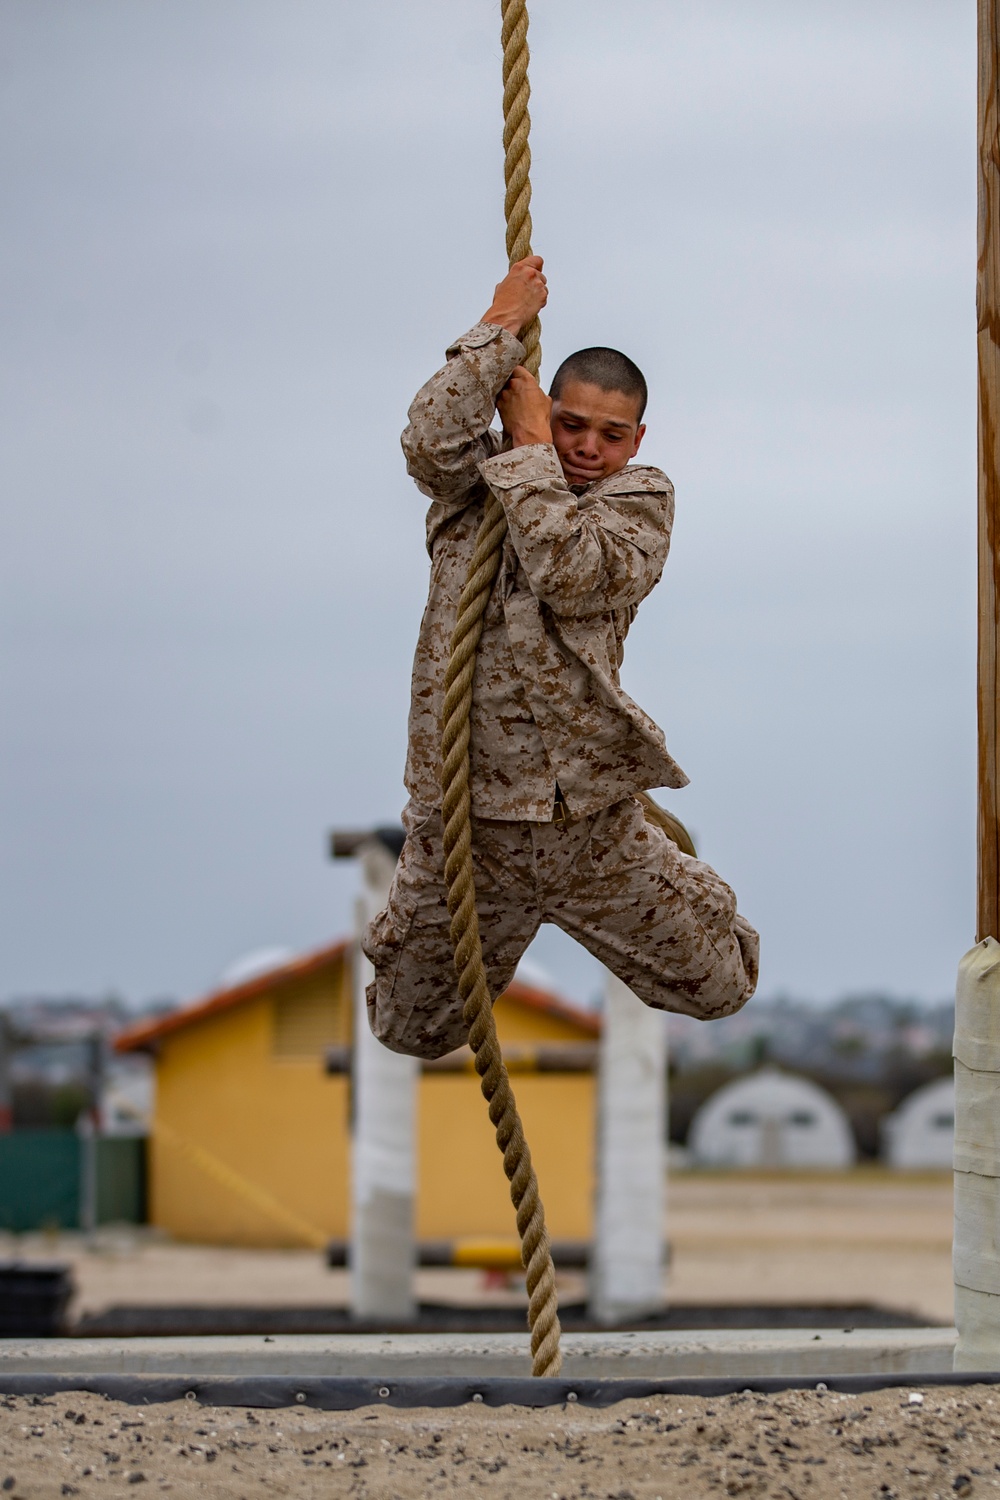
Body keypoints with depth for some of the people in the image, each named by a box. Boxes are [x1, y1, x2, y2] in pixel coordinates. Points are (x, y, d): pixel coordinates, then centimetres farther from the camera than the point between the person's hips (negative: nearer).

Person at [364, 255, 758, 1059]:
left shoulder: (641, 498, 0)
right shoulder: (472, 486, 3)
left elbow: (571, 574, -19)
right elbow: (430, 440, -21)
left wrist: (530, 448, -10)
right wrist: (501, 327, -14)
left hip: (591, 817, 0)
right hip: (467, 824, 0)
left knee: (719, 987, 12)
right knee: (414, 1031, 12)